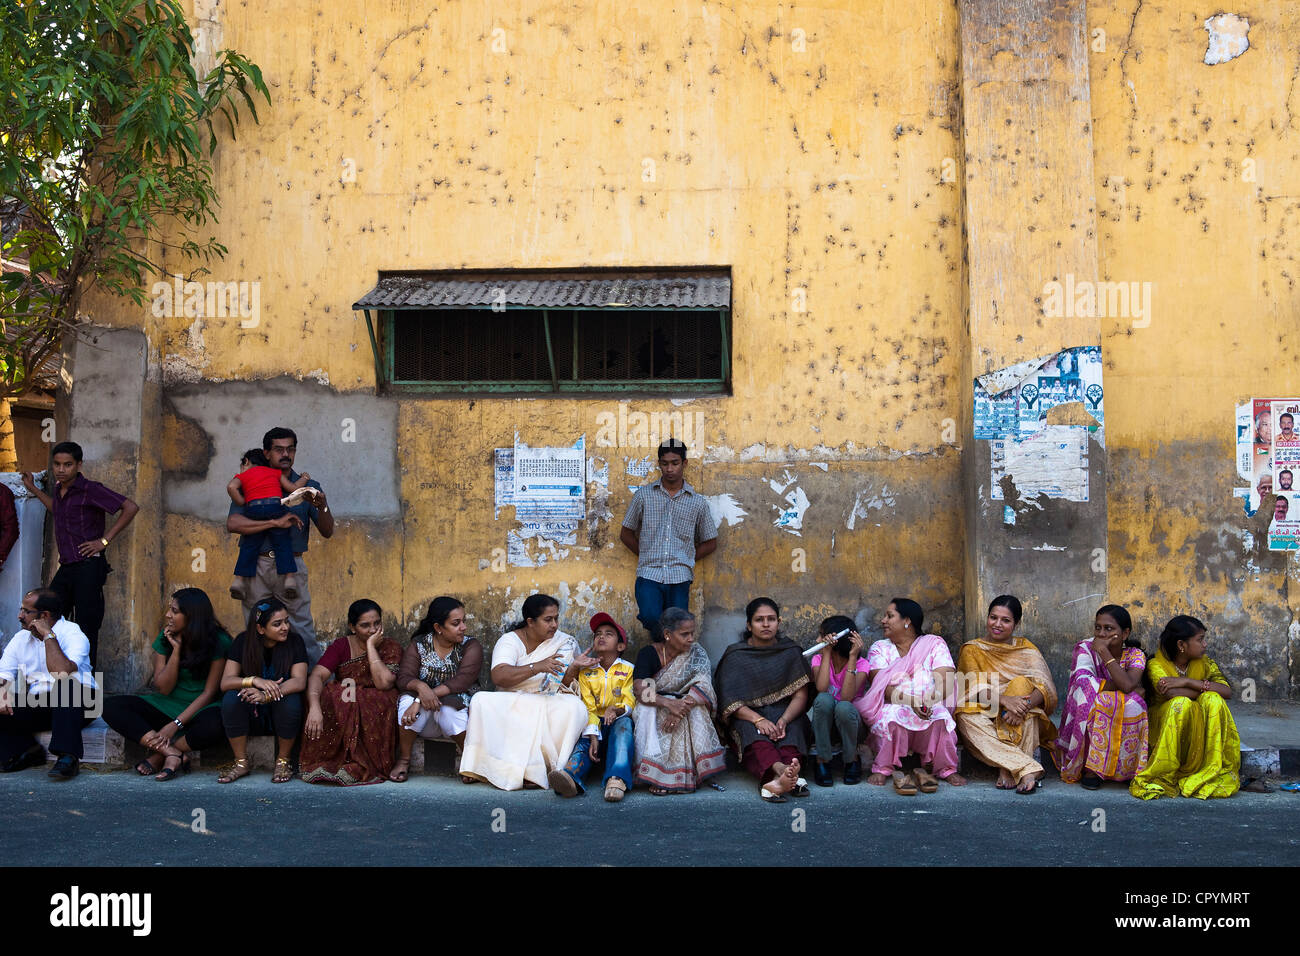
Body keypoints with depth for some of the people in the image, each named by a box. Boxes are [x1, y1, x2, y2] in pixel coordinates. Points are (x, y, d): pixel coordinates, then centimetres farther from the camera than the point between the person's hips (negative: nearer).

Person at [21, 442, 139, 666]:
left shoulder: (90, 490, -11)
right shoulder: (59, 488, 13)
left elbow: (131, 507, -17)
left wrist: (105, 540, -15)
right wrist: (33, 488, 34)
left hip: (89, 567, -8)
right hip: (66, 568, 8)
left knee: (86, 628, -3)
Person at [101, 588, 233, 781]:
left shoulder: (218, 642, -11)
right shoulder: (165, 639, 0)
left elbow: (209, 692, -13)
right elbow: (163, 688, -3)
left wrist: (175, 724, -20)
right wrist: (176, 650, -14)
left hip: (202, 708, -5)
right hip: (168, 706, 5)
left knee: (215, 724, -41)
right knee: (111, 707, -17)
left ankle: (159, 756, -17)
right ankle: (173, 754, -27)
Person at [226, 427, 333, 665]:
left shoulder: (308, 487, 11)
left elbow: (327, 532, 6)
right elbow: (232, 523, -7)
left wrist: (322, 507, -16)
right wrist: (275, 523, -15)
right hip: (257, 564, 0)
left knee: (303, 631, -5)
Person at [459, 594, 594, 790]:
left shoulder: (566, 642, 7)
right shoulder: (510, 640, -1)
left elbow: (563, 683, 6)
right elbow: (498, 676, -19)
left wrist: (575, 666, -14)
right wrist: (537, 667, -28)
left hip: (548, 704, 1)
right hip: (511, 704, -1)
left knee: (575, 706, -30)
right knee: (482, 700, -27)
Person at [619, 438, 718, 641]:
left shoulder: (698, 502, 8)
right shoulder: (643, 495, 7)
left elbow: (710, 543, 16)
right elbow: (626, 534, 14)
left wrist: (686, 559, 5)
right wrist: (646, 555, 4)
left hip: (679, 578, 1)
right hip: (649, 573, -1)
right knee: (651, 619, -23)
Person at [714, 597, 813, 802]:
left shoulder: (791, 652, 10)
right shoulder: (735, 656, 5)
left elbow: (800, 696, 1)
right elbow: (730, 702, -6)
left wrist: (784, 719, -21)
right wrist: (758, 719, -25)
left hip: (785, 713, 2)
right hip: (747, 716, -2)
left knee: (793, 729, -33)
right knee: (752, 730, -36)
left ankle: (774, 779, -61)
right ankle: (780, 769, -66)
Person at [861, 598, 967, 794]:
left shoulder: (935, 644, 8)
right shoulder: (879, 648, 11)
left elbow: (946, 682, -6)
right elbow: (883, 686, -5)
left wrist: (928, 701, -28)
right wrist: (910, 702, -24)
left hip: (930, 709, 0)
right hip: (895, 706, 0)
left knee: (941, 718, -33)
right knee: (889, 715, -34)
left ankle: (946, 769, -15)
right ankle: (883, 769, -20)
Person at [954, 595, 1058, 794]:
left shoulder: (1026, 649, 9)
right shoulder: (972, 649, 7)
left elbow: (1045, 685, -8)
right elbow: (976, 688, -9)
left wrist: (1024, 704, -30)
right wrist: (1004, 700, -30)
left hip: (1022, 725, 0)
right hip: (985, 716, 0)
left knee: (1021, 683, -27)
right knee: (967, 718, -32)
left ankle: (1008, 769, -34)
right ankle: (1027, 768, -42)